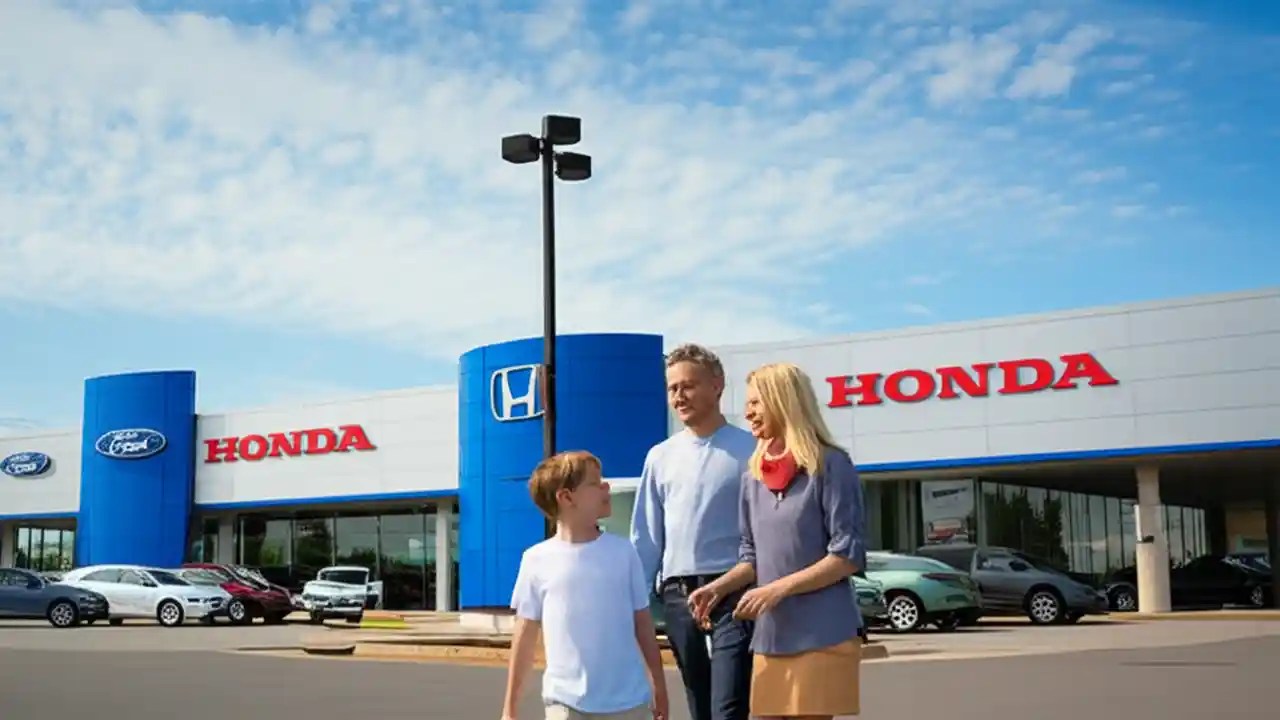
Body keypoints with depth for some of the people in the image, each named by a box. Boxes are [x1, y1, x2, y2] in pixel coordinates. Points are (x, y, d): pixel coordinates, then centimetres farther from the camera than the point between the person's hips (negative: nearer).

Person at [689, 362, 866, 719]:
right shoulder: (754, 477, 13)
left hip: (822, 634, -6)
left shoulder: (829, 464, -5)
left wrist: (778, 589, -15)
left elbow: (849, 555, -9)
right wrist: (717, 587, 0)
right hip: (770, 637, 6)